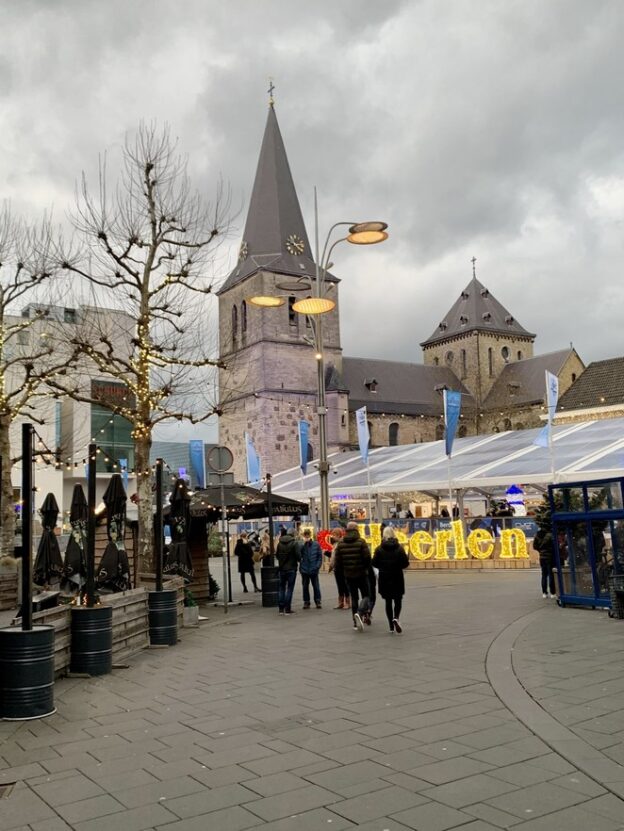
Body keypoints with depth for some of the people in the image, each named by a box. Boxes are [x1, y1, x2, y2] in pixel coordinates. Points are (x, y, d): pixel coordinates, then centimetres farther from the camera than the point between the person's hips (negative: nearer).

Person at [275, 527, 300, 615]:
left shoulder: (280, 543, 1)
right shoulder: (294, 543, -11)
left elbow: (277, 555, 6)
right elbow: (298, 555, -14)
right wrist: (298, 560, 8)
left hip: (282, 568, 4)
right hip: (291, 568, -4)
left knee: (282, 588, 13)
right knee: (289, 588, 2)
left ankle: (281, 608, 12)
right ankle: (287, 609, 1)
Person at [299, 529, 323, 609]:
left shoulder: (316, 544, -1)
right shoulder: (302, 545, -1)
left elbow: (320, 556, 1)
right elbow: (299, 555, -13)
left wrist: (318, 566, -8)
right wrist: (303, 544, -18)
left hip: (314, 570, -1)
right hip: (304, 569, 1)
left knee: (316, 586, 4)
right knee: (305, 587, 8)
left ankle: (318, 601, 13)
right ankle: (306, 602, 17)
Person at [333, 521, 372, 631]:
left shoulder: (341, 544, 1)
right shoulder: (361, 542, -11)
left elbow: (338, 560, 1)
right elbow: (367, 558, -15)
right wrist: (366, 568, 5)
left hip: (348, 575, 4)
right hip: (361, 574, -4)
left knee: (354, 597, 14)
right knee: (366, 595, 6)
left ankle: (356, 622, 13)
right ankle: (360, 613, -20)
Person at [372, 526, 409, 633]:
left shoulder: (379, 549, -6)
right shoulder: (399, 548, -8)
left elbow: (374, 563, -6)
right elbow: (405, 563, -9)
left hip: (384, 579, 1)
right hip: (397, 578, -1)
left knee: (388, 601, 11)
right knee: (398, 600, 11)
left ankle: (391, 626, 11)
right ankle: (396, 618, -16)